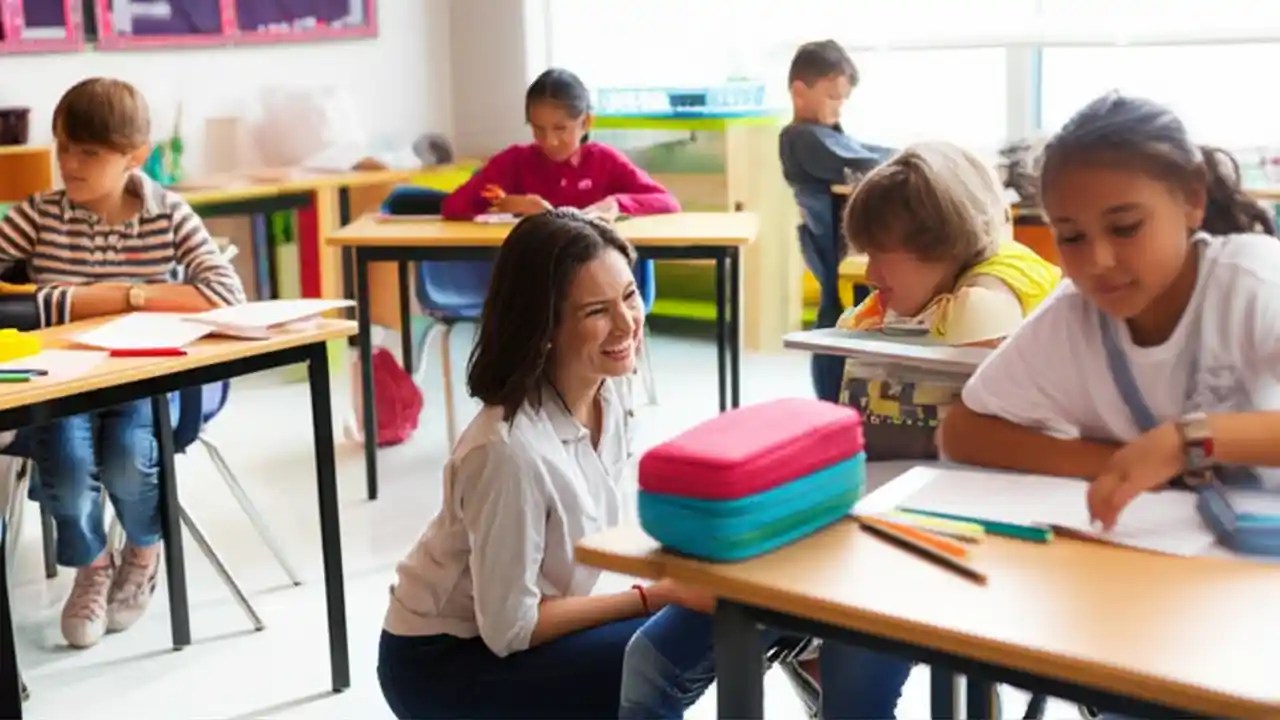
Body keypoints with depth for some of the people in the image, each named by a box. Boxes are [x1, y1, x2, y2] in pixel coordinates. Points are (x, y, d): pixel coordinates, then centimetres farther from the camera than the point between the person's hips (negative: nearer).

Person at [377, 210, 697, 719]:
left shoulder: (609, 394, -9)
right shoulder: (511, 448, -32)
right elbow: (509, 628, -23)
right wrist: (655, 597, -20)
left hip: (508, 631, 8)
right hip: (438, 663, -8)